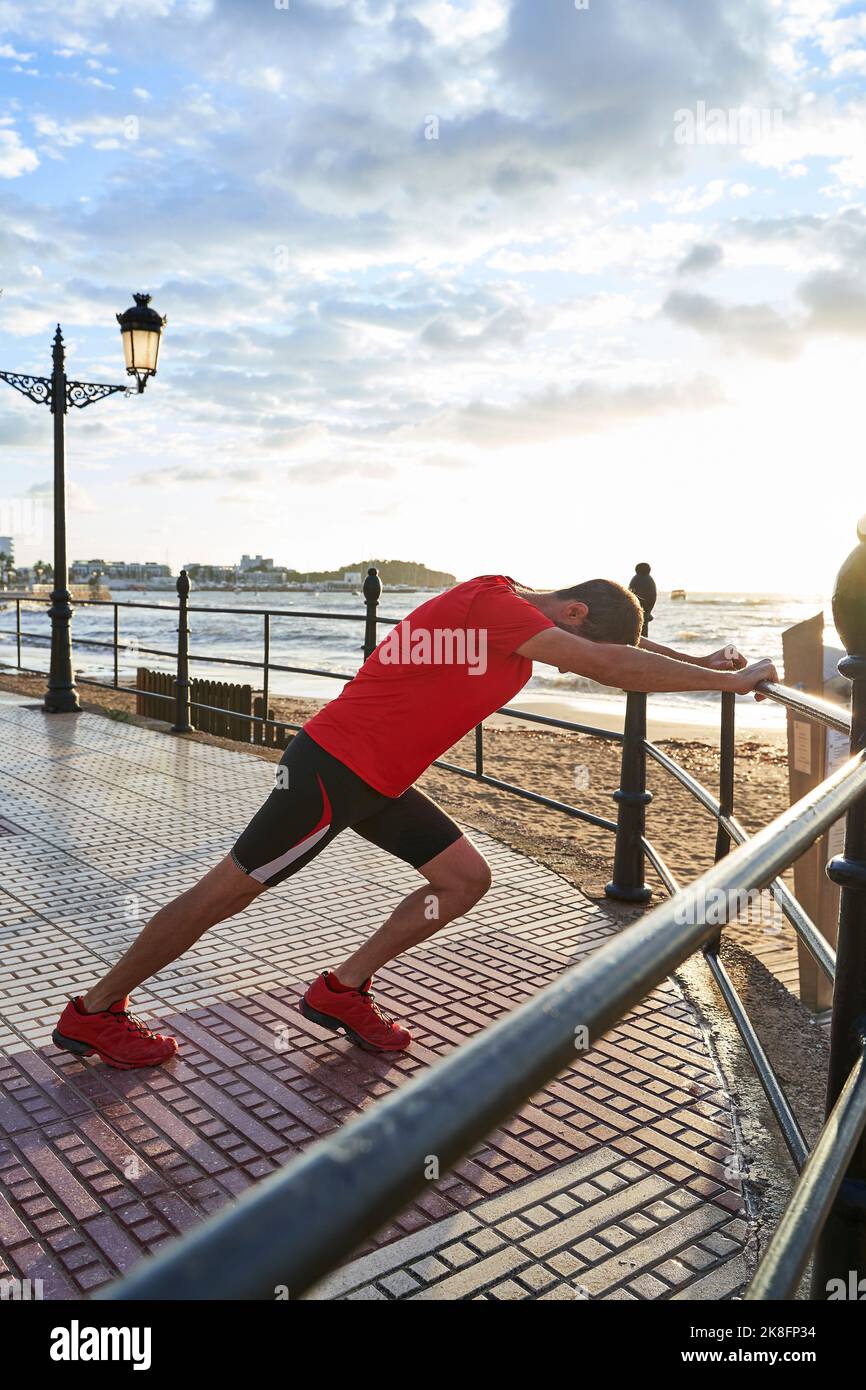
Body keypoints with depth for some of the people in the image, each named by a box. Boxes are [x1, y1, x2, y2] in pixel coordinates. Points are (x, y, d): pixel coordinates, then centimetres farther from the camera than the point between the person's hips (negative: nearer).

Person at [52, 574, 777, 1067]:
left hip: (379, 781, 10)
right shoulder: (499, 605, -22)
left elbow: (615, 642, 18)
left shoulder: (508, 609, 7)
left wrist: (700, 660, 11)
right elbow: (609, 667, -24)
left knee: (467, 879, 7)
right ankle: (94, 1011, 20)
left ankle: (341, 989, 16)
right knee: (227, 892, 1)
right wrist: (729, 681, -15)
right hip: (330, 769, -10)